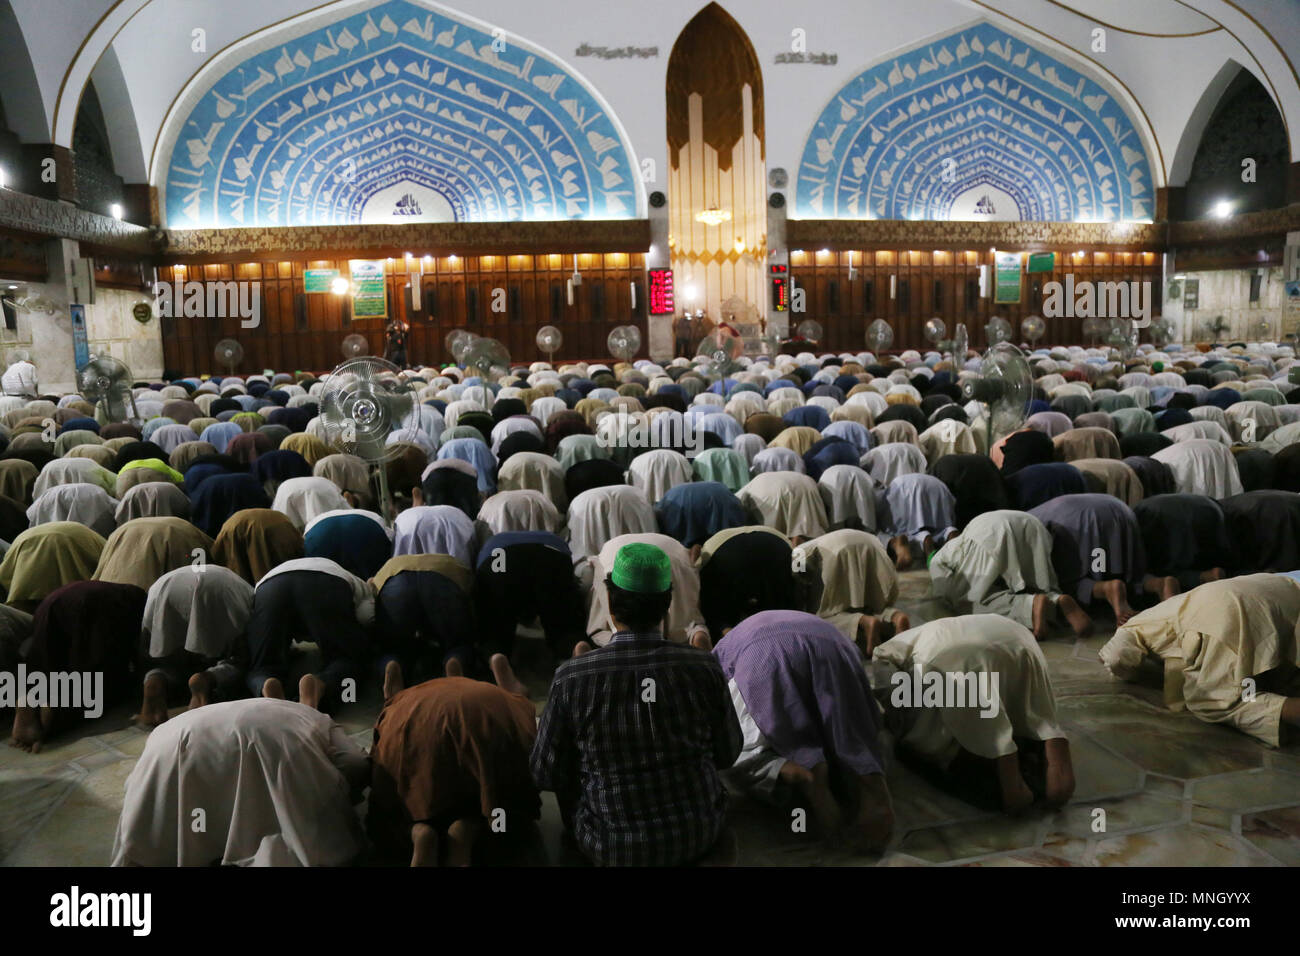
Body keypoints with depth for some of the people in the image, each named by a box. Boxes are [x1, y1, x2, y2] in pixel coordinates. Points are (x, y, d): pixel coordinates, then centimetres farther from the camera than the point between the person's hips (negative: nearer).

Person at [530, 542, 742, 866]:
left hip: (611, 848, -1)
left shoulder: (570, 678, -22)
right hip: (699, 837, 2)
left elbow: (546, 775, -9)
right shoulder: (704, 668, -18)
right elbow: (727, 755, -4)